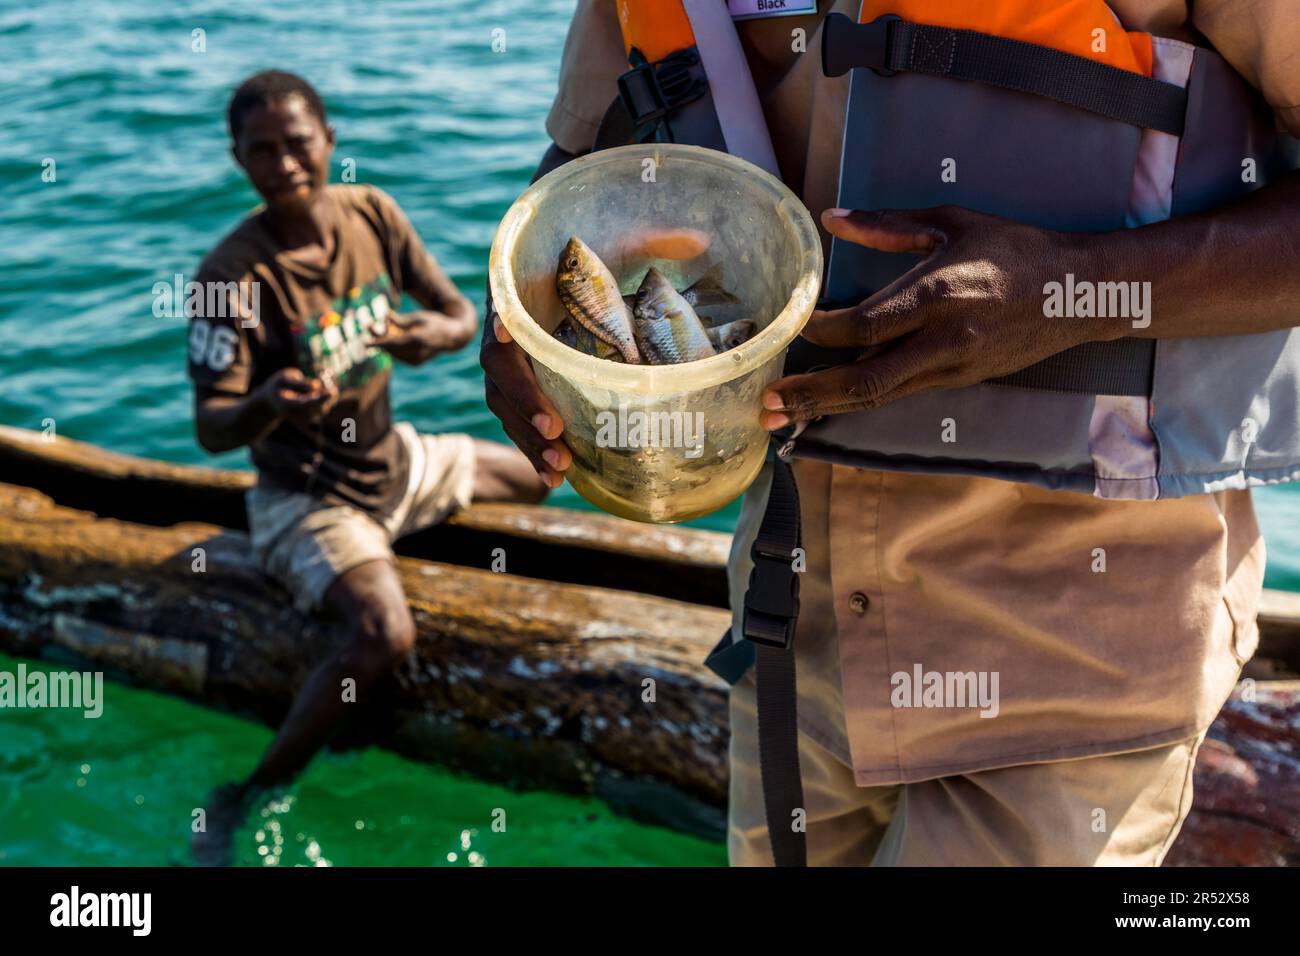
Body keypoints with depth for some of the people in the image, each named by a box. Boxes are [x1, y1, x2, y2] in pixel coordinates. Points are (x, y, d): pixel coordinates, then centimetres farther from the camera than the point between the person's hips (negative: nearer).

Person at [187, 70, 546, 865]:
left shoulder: (371, 213, -7)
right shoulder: (235, 273, -23)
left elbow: (465, 314, 0)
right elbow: (211, 430, -25)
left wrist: (435, 334, -24)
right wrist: (267, 403, -47)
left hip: (395, 461, 7)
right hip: (308, 497, -7)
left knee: (539, 478, 21)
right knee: (383, 635, -32)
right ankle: (245, 801, -13)